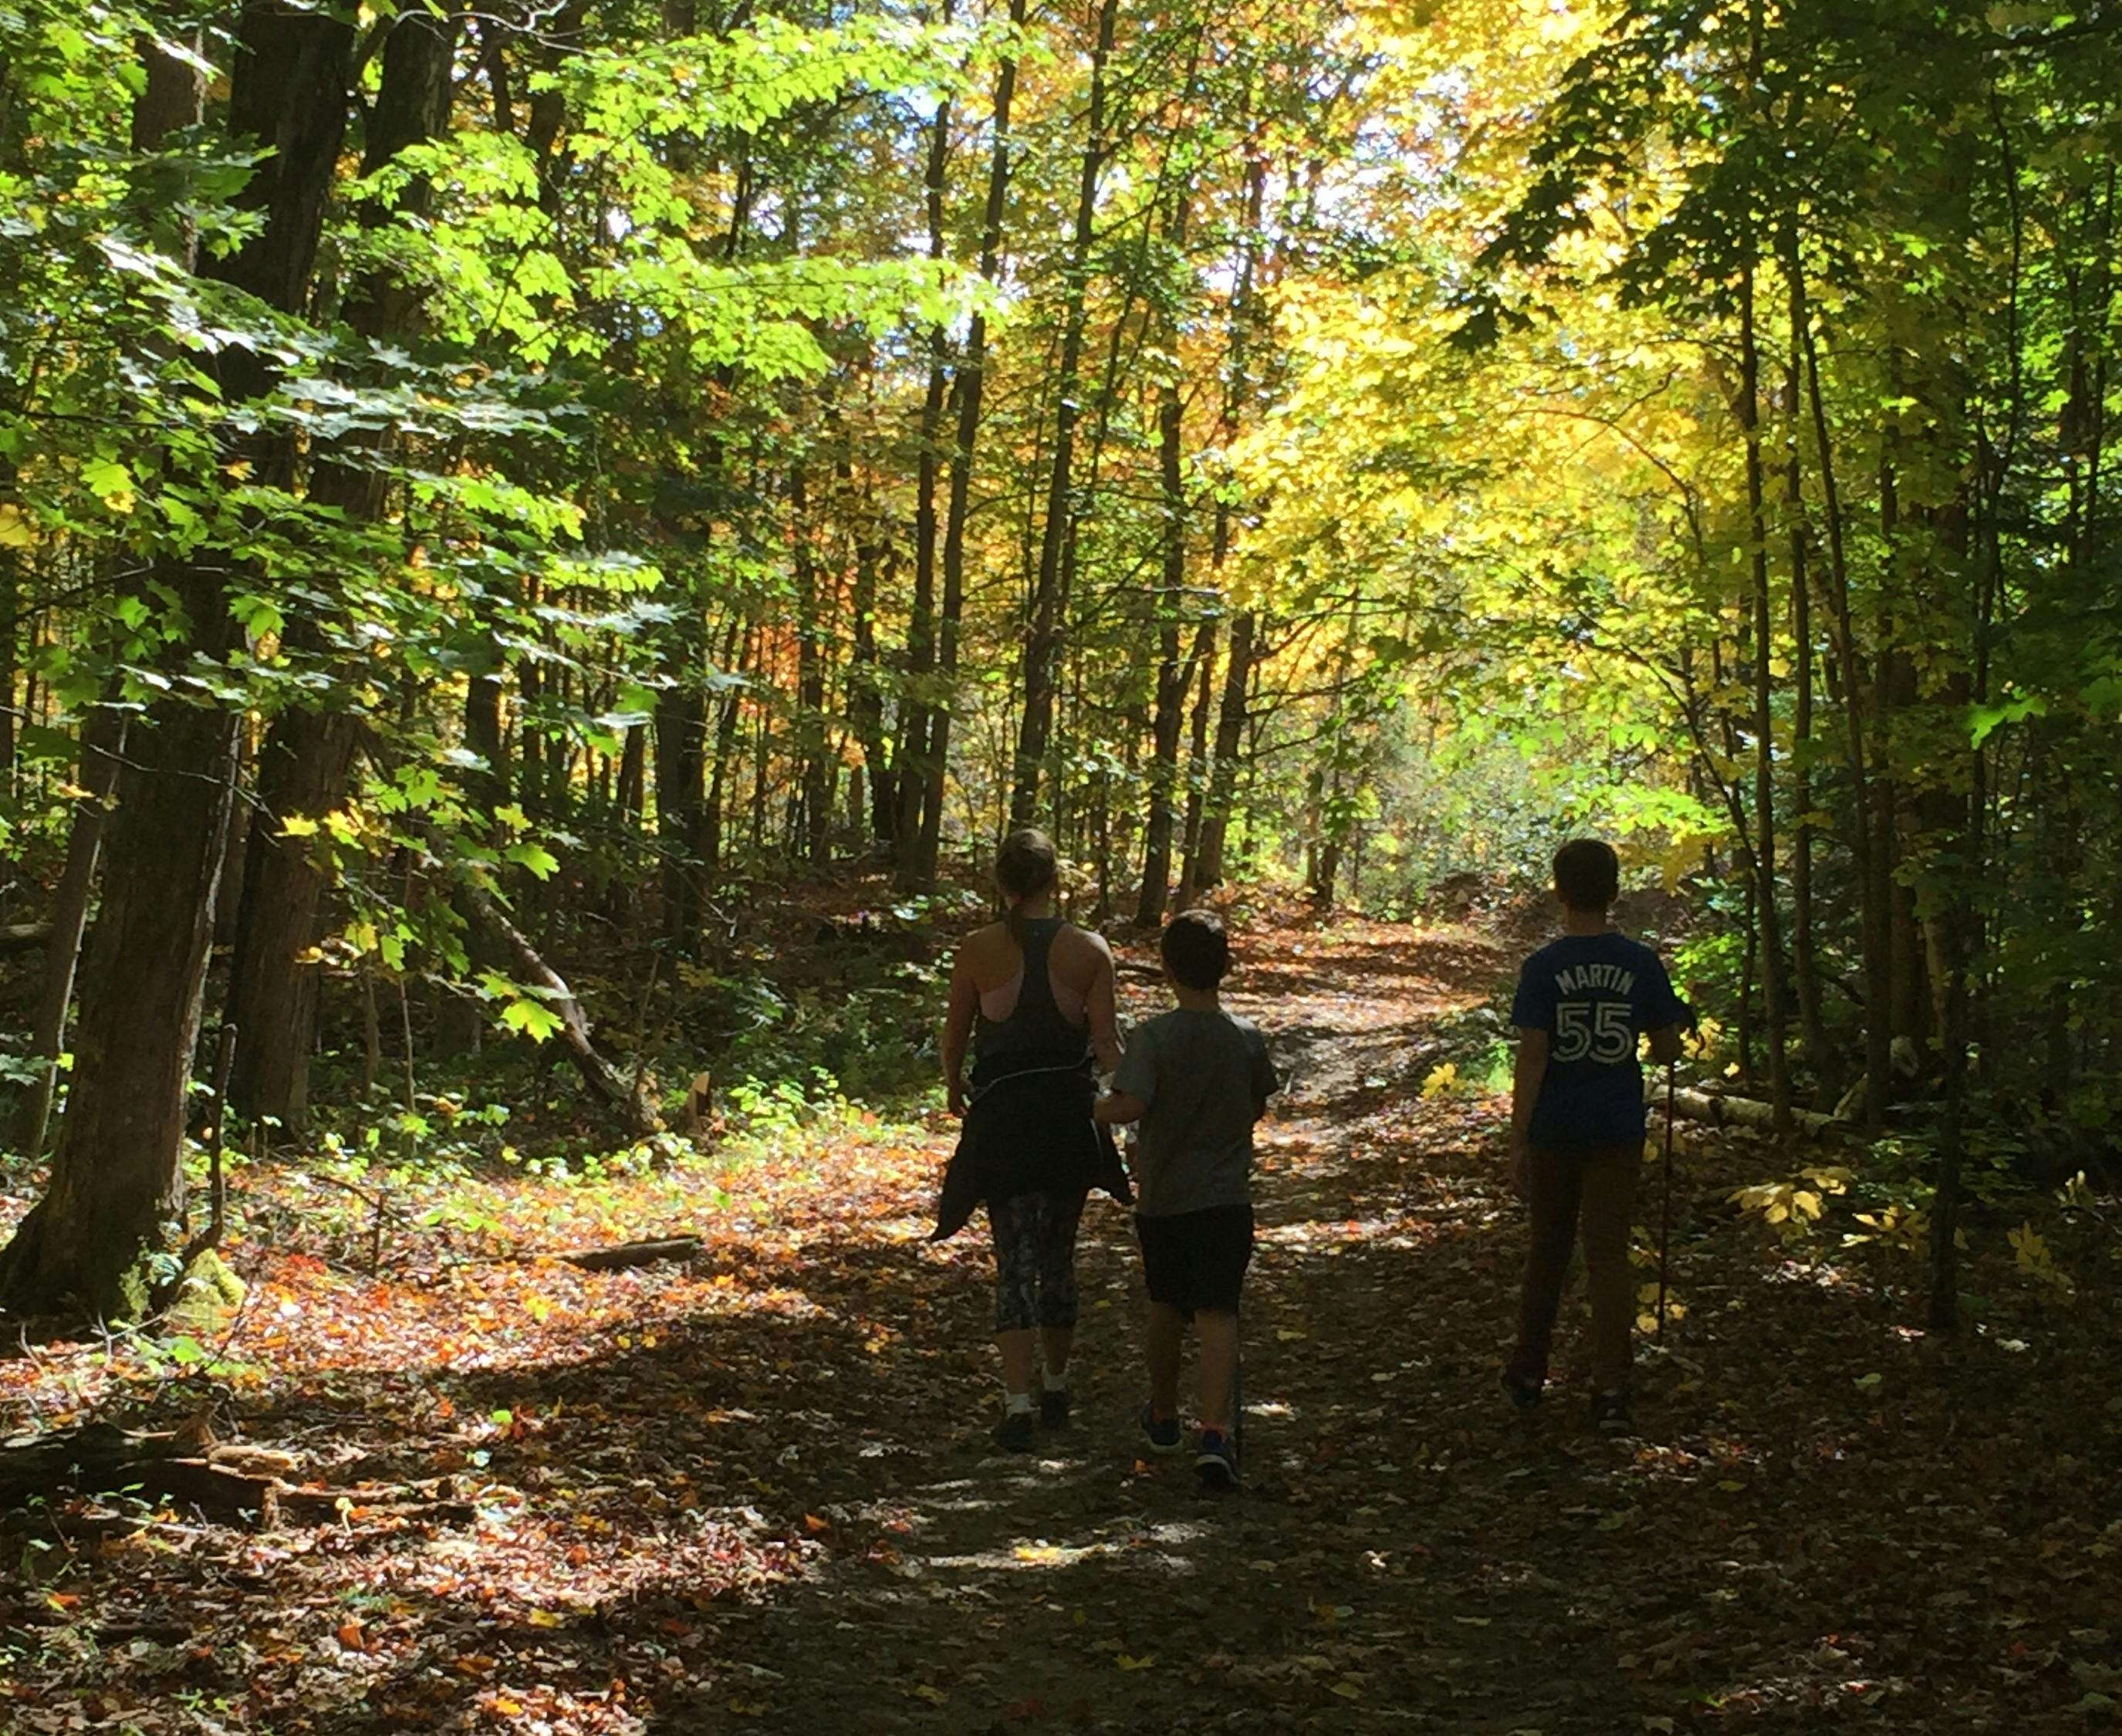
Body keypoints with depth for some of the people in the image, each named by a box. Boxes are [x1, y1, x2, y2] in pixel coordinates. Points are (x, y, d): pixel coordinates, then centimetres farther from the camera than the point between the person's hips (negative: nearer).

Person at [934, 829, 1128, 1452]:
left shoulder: (977, 951, -5)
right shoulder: (1090, 950, -4)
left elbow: (955, 1035, 4)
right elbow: (1107, 1042, -5)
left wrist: (954, 1090, 23)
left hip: (1002, 1114, -2)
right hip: (1071, 1113, 2)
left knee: (1015, 1260, 0)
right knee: (1058, 1256, 18)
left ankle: (1018, 1402, -13)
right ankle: (1055, 1389, 30)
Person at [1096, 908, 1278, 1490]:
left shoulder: (1154, 1038, -13)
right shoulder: (1247, 1040, -2)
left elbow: (1130, 1105, -25)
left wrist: (1093, 1109, -5)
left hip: (1162, 1198, 0)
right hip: (1226, 1201, 0)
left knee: (1166, 1307, 19)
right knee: (1218, 1315, -4)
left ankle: (1163, 1417, 38)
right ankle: (1215, 1432, -21)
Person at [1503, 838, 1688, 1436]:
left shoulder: (1543, 968, -10)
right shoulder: (1641, 964, -4)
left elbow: (1530, 1061, -12)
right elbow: (1667, 1048, 0)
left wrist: (1517, 1142, -9)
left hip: (1554, 1133, 0)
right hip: (1617, 1133, 1)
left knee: (1547, 1250, 14)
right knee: (1608, 1254, 2)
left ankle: (1528, 1373, 27)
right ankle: (1611, 1390, -5)